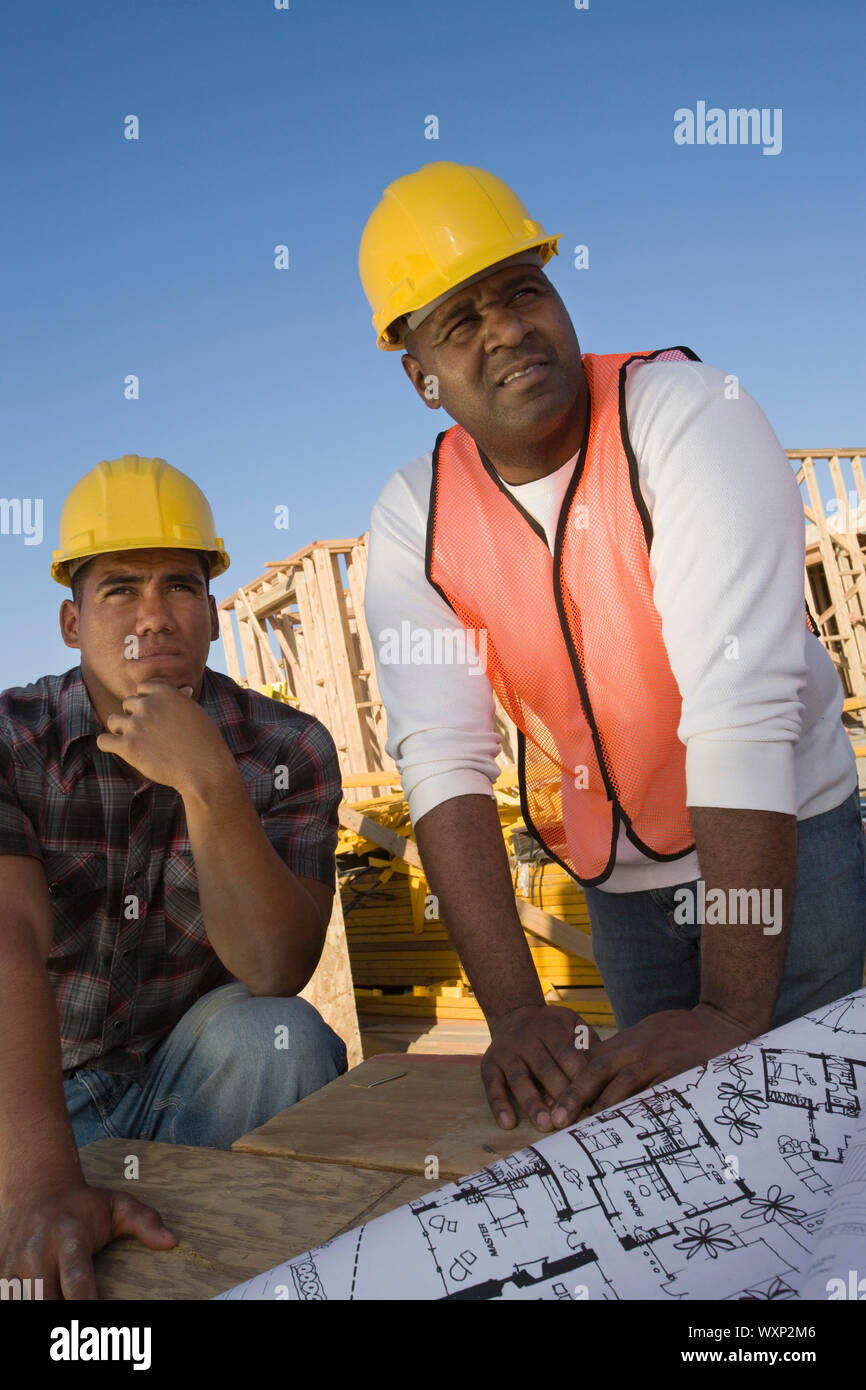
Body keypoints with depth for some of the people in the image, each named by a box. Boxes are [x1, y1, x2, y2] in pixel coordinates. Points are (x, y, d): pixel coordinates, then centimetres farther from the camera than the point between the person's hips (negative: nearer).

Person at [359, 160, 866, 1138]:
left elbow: (742, 710, -33)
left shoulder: (685, 414, -23)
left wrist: (732, 1012, -39)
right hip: (617, 880, 3)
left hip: (787, 843, -3)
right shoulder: (414, 517, -11)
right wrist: (515, 1013, -31)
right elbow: (442, 763, -20)